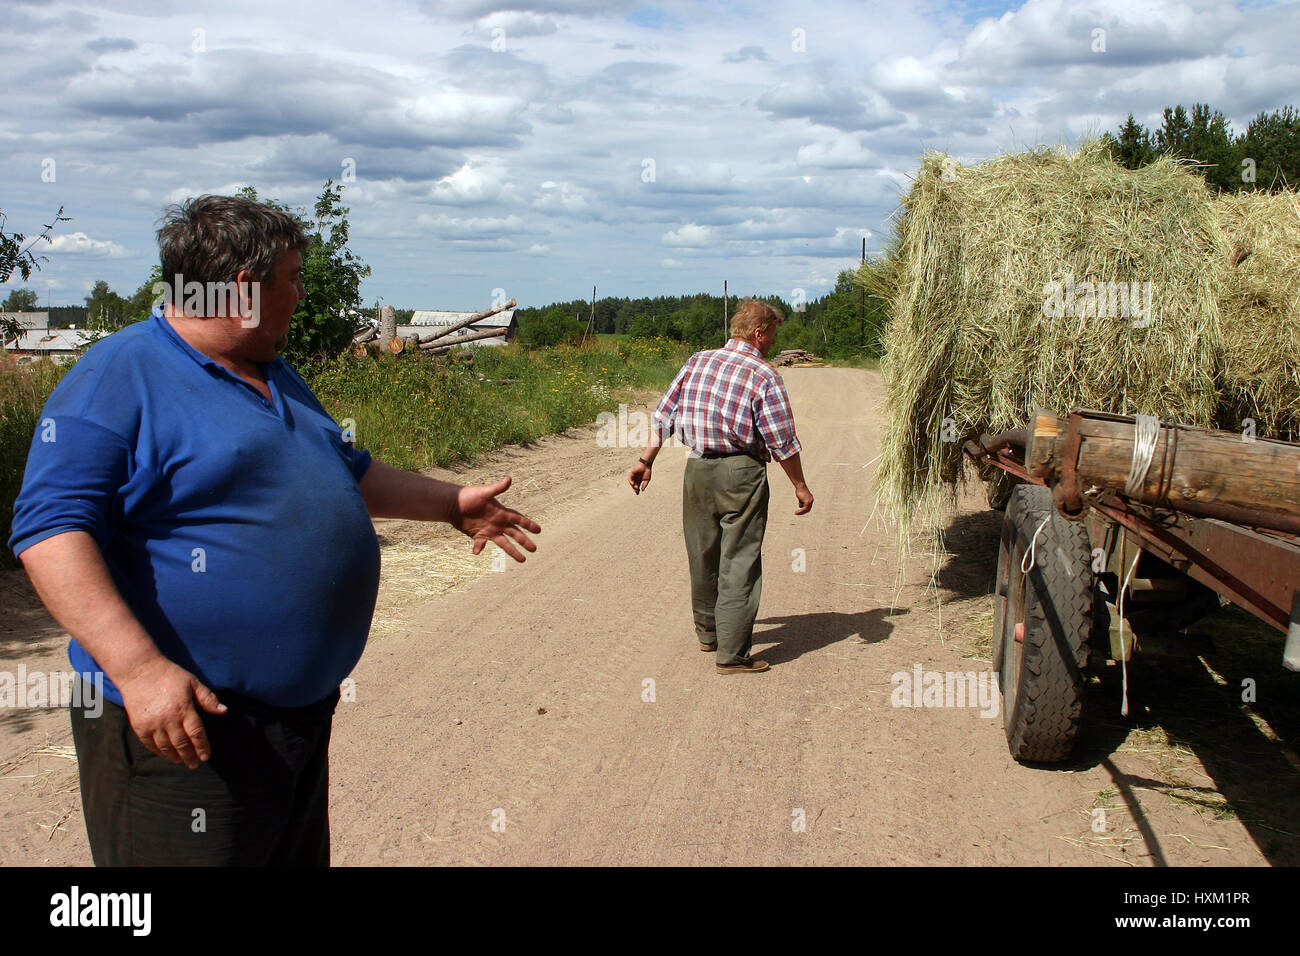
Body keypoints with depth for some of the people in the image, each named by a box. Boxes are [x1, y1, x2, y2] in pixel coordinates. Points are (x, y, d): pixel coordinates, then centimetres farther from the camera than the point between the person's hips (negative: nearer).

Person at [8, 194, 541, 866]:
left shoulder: (276, 377, 16)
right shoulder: (118, 377, -14)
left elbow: (348, 471, 30)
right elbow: (52, 527, -23)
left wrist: (452, 503, 30)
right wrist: (136, 666, -32)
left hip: (303, 709, 9)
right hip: (188, 727, -9)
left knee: (297, 857, 21)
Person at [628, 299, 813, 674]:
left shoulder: (696, 363, 5)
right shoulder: (763, 376, -10)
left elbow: (663, 416, 7)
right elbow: (783, 442, -9)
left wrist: (647, 460, 14)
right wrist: (800, 486, 1)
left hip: (698, 471, 6)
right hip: (742, 475, -5)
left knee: (703, 557, 18)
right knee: (739, 564, 0)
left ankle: (708, 632, 36)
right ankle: (733, 654, 2)